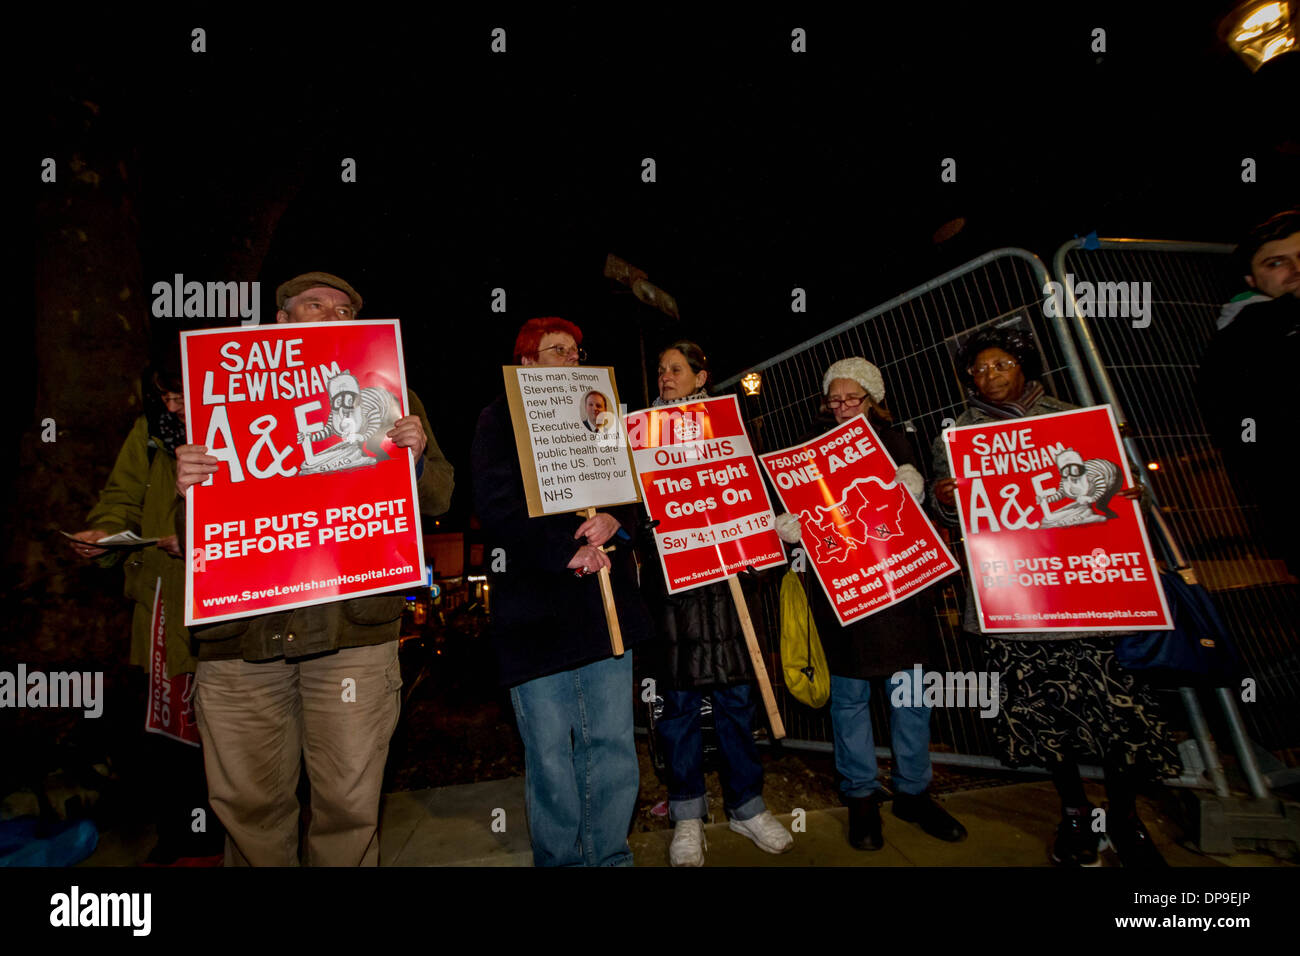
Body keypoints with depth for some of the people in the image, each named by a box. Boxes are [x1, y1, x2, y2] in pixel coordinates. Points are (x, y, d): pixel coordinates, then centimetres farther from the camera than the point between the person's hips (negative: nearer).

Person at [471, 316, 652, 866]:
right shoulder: (500, 420, 6)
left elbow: (632, 488, 15)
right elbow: (496, 507, -7)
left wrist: (615, 520, -8)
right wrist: (565, 552, -16)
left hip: (604, 608, 4)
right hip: (536, 614, -4)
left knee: (613, 747, 7)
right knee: (549, 759, 3)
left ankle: (610, 858, 23)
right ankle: (560, 861, 22)